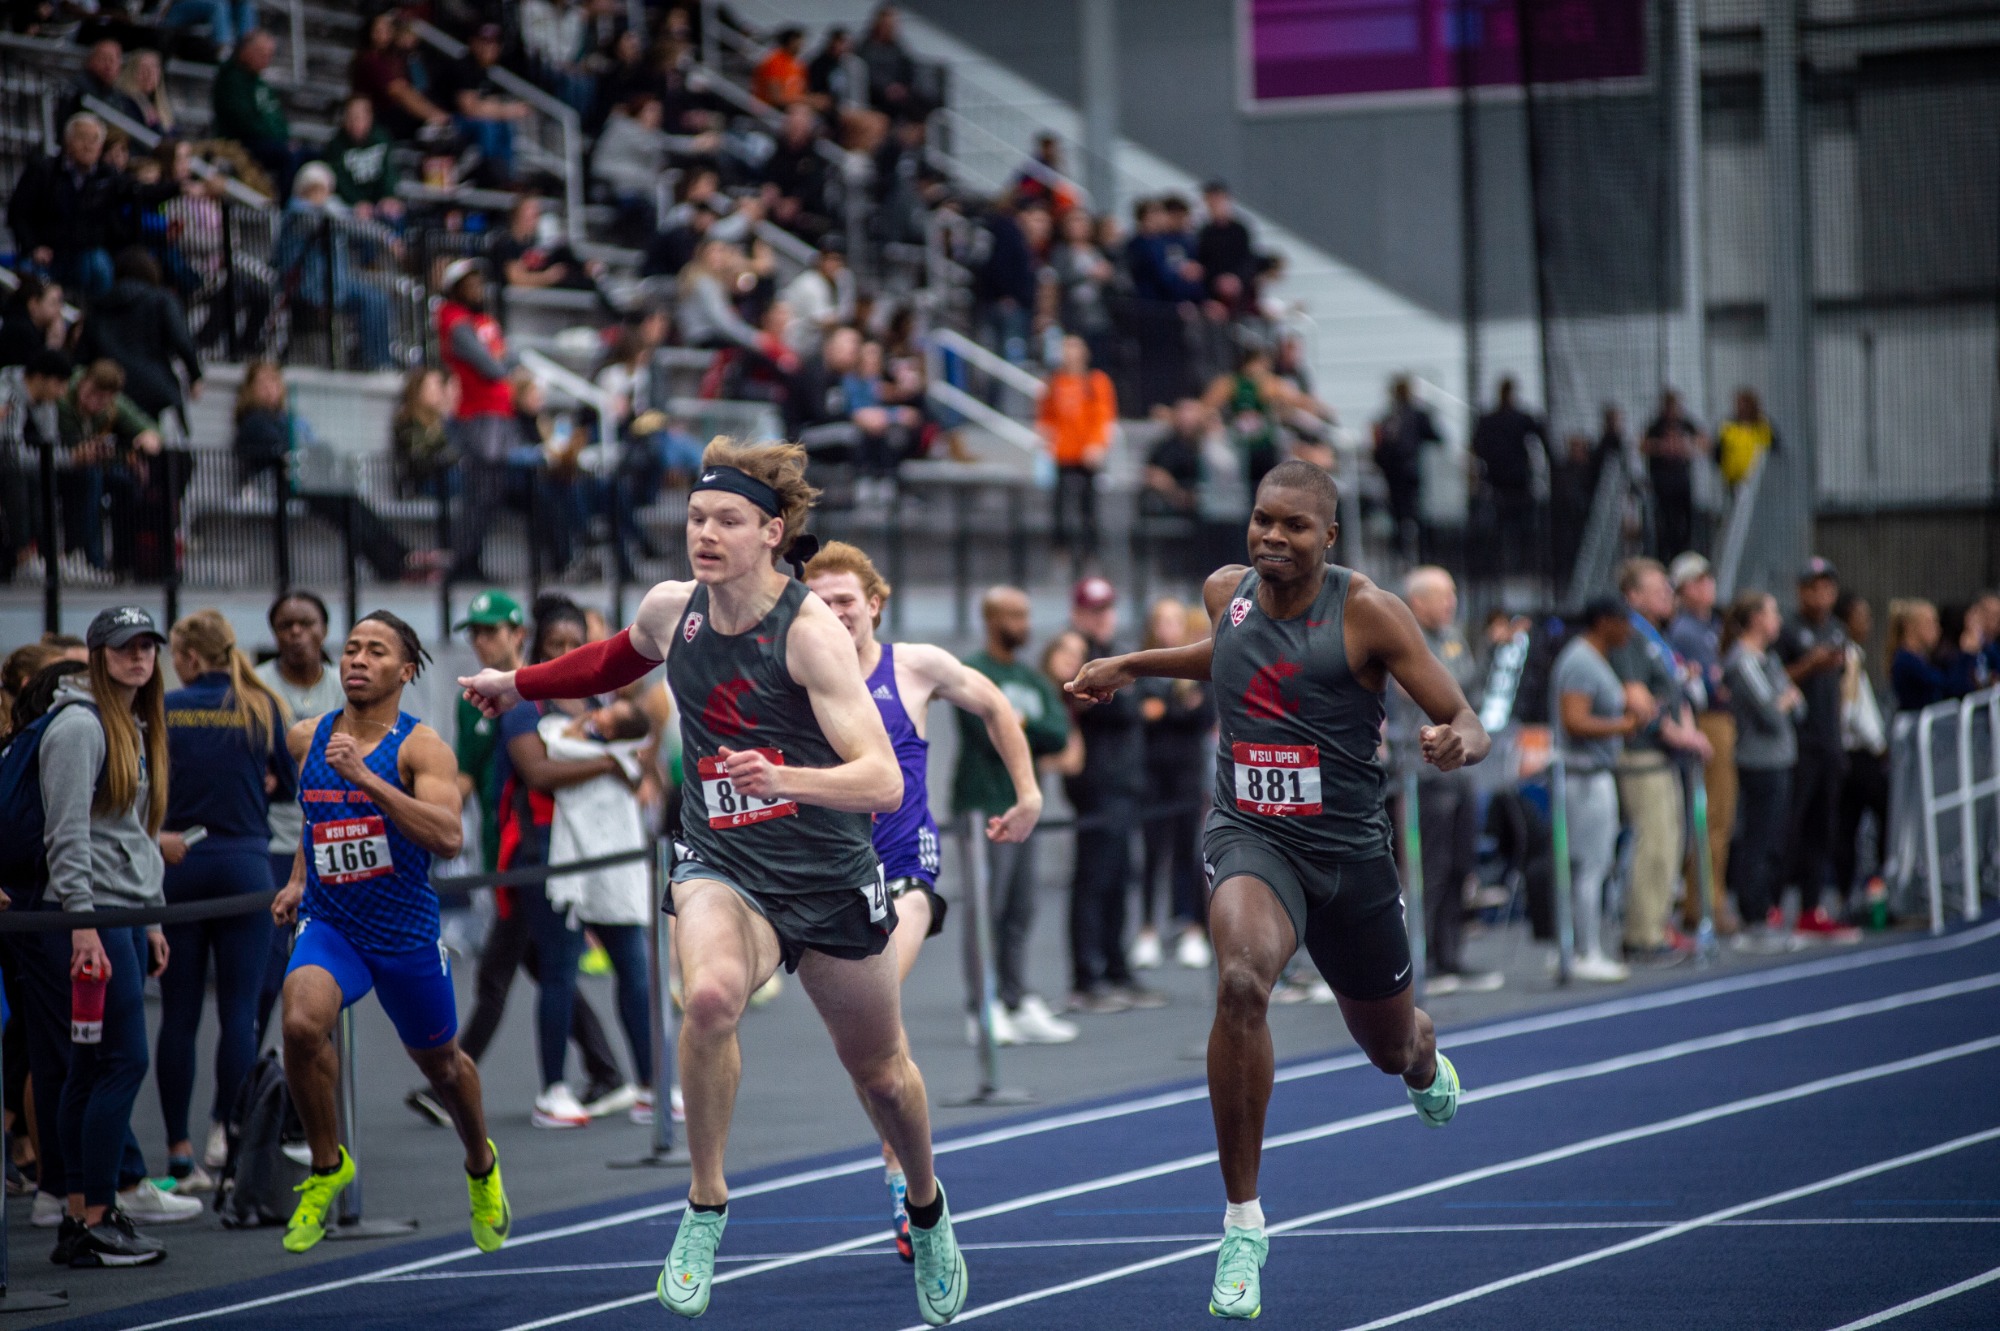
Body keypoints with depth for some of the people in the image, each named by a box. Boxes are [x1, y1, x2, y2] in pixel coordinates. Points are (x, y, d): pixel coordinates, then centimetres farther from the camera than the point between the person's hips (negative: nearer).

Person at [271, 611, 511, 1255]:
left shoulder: (420, 746, -12)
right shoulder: (307, 739, 3)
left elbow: (448, 837, -28)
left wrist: (365, 777, -33)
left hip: (407, 932, -2)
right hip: (329, 924, 2)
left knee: (440, 1062, 17)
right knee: (301, 1023, -28)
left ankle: (481, 1167, 49)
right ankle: (327, 1165, -5)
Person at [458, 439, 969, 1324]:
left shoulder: (809, 631, -20)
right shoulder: (670, 611, -3)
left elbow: (884, 782, -28)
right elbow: (622, 659, 24)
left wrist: (785, 780, -44)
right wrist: (519, 684, 31)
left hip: (830, 878, -2)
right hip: (721, 868, 2)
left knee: (880, 1074, 15)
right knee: (710, 994, -33)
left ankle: (927, 1213, 48)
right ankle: (706, 1208, -15)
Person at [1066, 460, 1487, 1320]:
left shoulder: (1367, 613, -11)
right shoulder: (1226, 591, 1)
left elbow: (1466, 723, -11)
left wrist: (1456, 743, -33)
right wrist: (1135, 665, 23)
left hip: (1349, 849, 0)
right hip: (1250, 837, 1)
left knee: (1391, 1047, 19)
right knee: (1240, 982, -33)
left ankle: (1425, 1062, 64)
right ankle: (1242, 1225, -25)